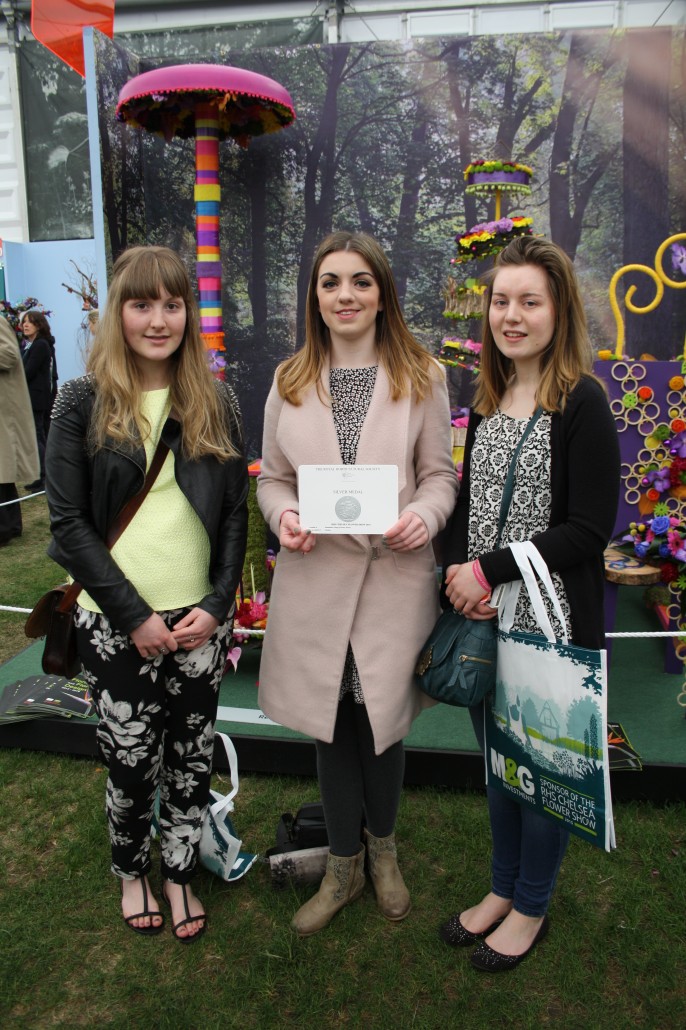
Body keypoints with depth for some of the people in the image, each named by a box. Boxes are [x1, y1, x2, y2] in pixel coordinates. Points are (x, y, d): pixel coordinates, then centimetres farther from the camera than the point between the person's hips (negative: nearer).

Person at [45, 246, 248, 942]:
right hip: (117, 624, -2)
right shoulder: (84, 402, -4)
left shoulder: (215, 402, 4)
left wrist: (217, 604, -6)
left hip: (201, 618, 2)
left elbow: (236, 511, 5)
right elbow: (69, 522, -7)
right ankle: (131, 872, 39)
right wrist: (135, 616, -11)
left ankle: (179, 875, 37)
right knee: (132, 763, 9)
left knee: (191, 760, 12)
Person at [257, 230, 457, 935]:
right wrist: (283, 517, -12)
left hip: (394, 579, -1)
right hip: (315, 579, 2)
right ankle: (342, 868, 38)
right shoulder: (290, 381, 6)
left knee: (381, 719, 14)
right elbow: (271, 478, 9)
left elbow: (440, 473, 3)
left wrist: (424, 515, -18)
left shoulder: (420, 378, 1)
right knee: (331, 724, 14)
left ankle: (382, 850, 44)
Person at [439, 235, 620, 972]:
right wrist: (457, 569, -6)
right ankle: (503, 887, 41)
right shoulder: (487, 401, 9)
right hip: (484, 620, 6)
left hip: (551, 625, -6)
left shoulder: (581, 402, -11)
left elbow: (588, 530, -15)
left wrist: (490, 571, -16)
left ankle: (531, 907, 34)